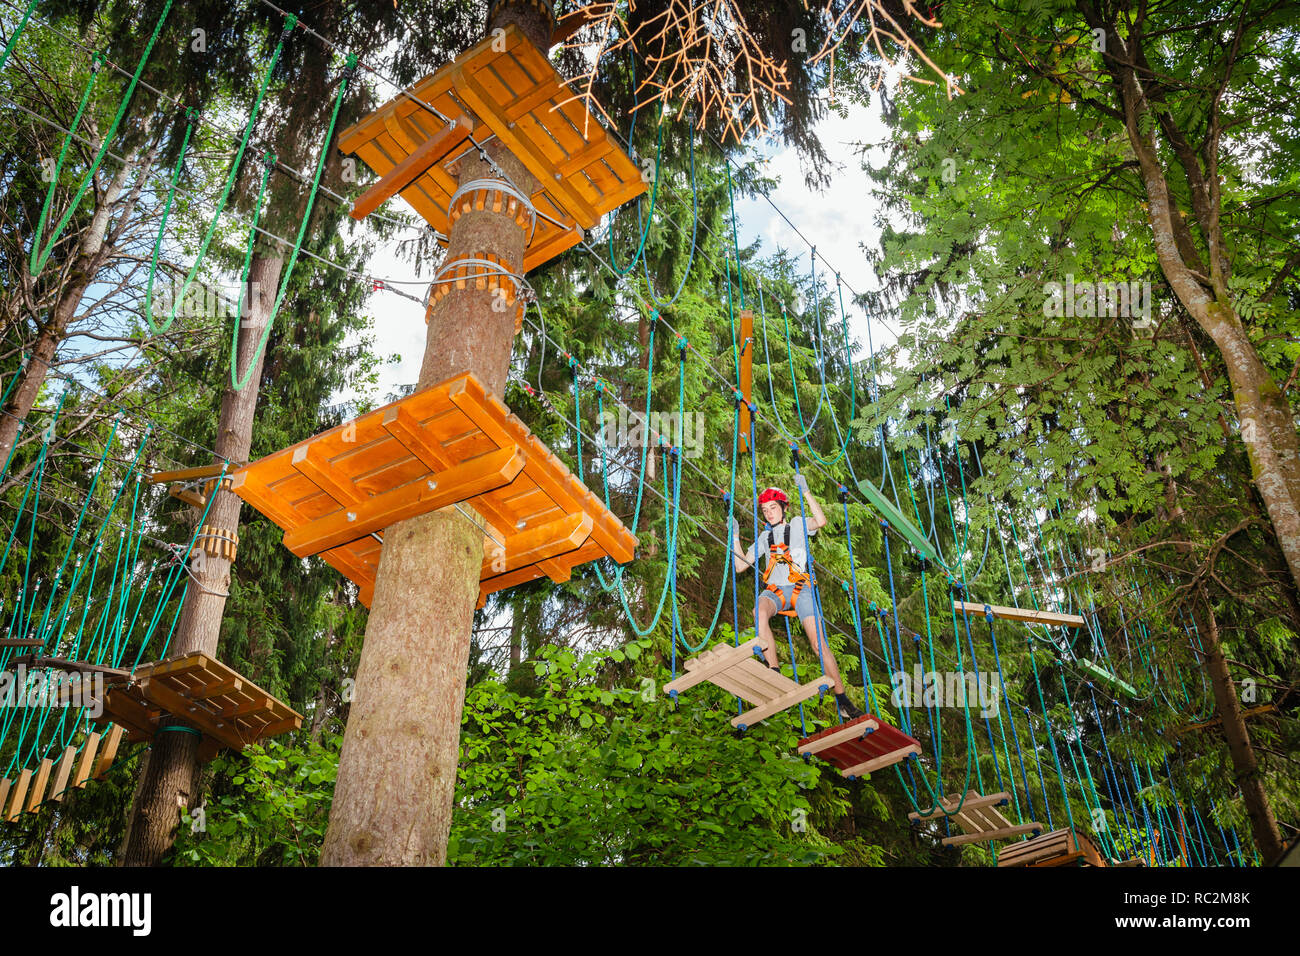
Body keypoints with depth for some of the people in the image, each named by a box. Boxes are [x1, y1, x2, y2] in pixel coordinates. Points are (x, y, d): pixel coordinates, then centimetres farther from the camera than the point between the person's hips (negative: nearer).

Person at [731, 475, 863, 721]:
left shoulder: (797, 525, 15)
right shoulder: (764, 538, 25)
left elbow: (821, 521, -8)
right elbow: (740, 566, 22)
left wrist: (805, 491, -9)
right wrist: (735, 537, 14)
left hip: (799, 587, -2)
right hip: (774, 590, 2)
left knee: (817, 641, -16)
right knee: (760, 612, -35)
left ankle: (842, 699, -11)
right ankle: (774, 672, -34)